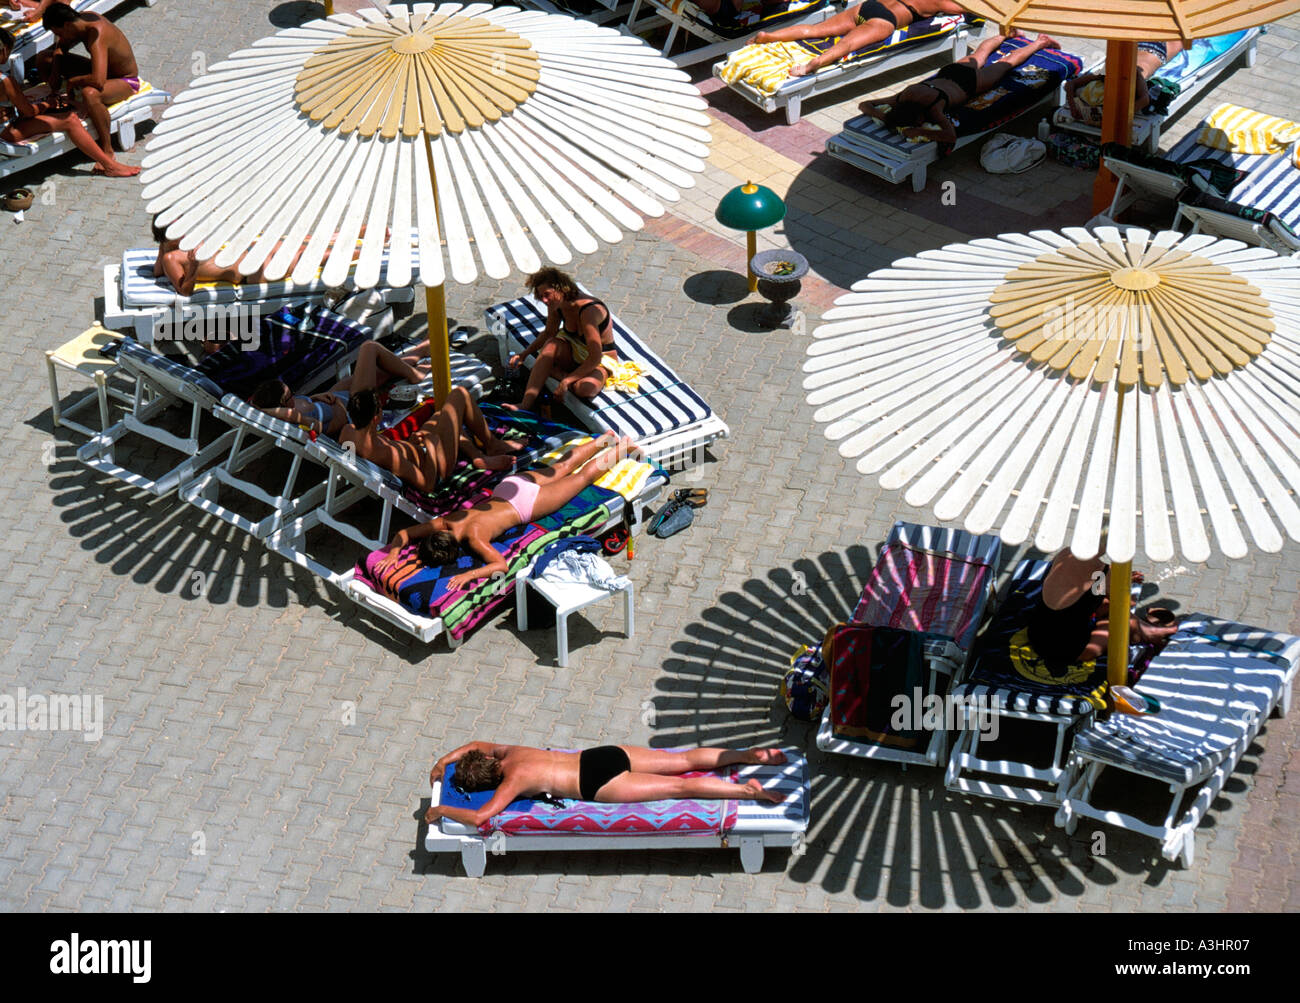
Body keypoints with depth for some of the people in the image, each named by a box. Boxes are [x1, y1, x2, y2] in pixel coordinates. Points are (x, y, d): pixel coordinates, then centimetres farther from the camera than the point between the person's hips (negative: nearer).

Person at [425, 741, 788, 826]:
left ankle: (750, 791, -13)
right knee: (685, 762, 9)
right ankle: (750, 756, 5)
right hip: (606, 755, 8)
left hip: (601, 784, -8)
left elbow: (479, 817, -23)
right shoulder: (512, 752, 10)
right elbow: (476, 744, 31)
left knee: (681, 787, -9)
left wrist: (442, 810, -9)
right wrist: (444, 760, 21)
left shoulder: (513, 780, -12)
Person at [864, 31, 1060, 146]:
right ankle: (1006, 35, 65)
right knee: (977, 56, 37)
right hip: (948, 72, 5)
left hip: (969, 82, -5)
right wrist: (884, 116, -44)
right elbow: (865, 104, -26)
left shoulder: (933, 107, -46)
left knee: (1006, 63, 24)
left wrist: (919, 131, -60)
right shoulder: (903, 97, -34)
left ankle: (1040, 42, 50)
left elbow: (952, 136, -56)